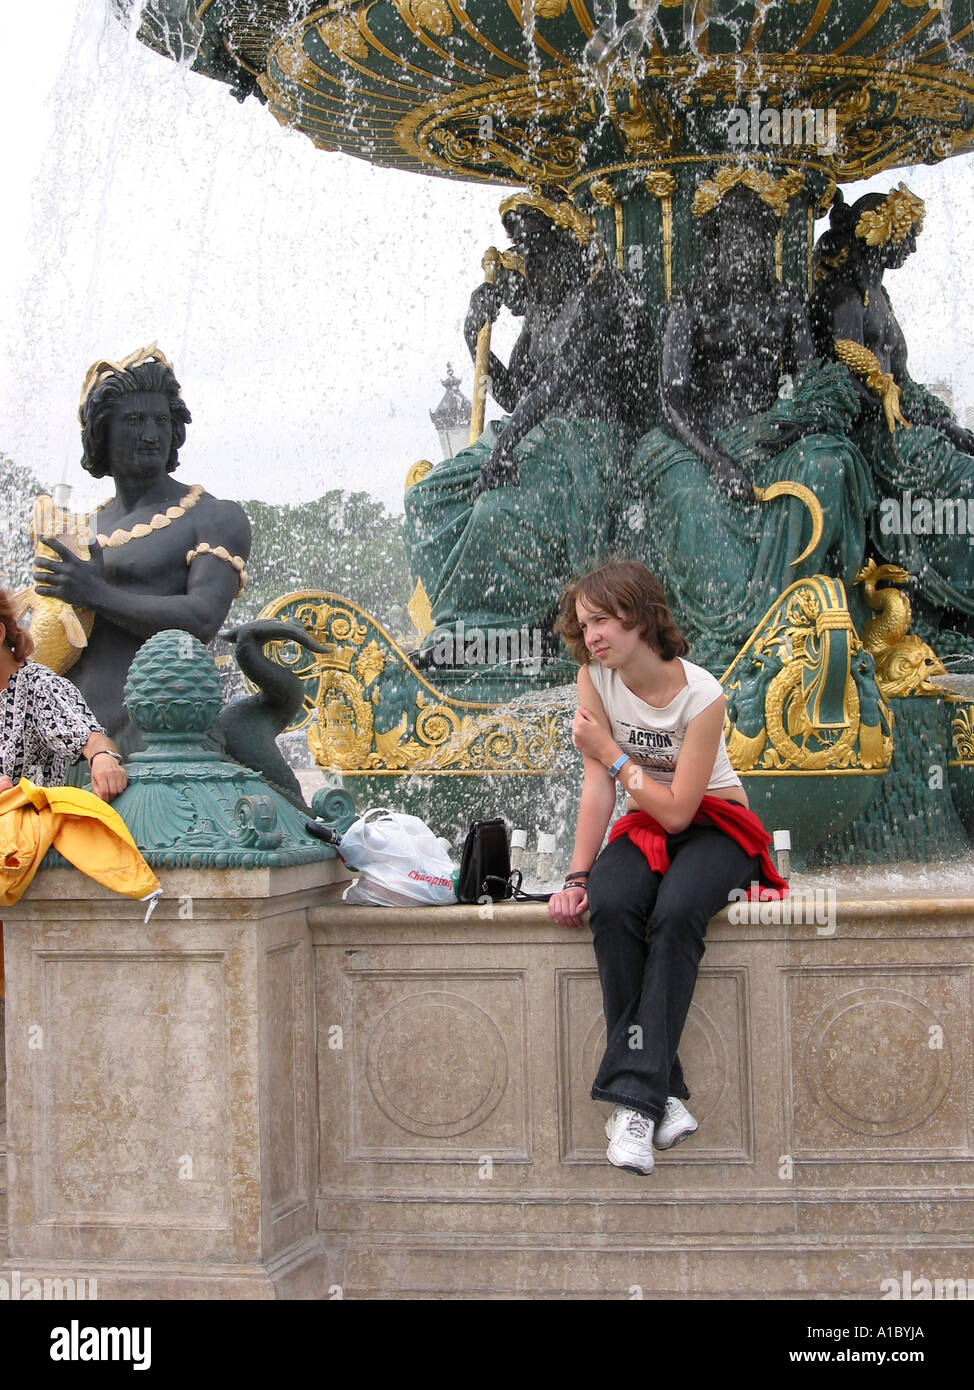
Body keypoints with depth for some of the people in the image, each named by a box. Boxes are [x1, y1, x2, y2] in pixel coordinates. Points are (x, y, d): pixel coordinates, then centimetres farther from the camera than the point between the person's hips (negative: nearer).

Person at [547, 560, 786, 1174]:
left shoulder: (701, 694, -20)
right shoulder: (594, 676, -7)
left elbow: (677, 810, -20)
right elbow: (599, 785, -8)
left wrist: (610, 751, -17)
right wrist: (578, 876, -16)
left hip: (713, 826, -3)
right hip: (645, 827, 3)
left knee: (676, 914, -36)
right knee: (610, 906, -31)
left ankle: (637, 1094, -32)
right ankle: (664, 1098, -29)